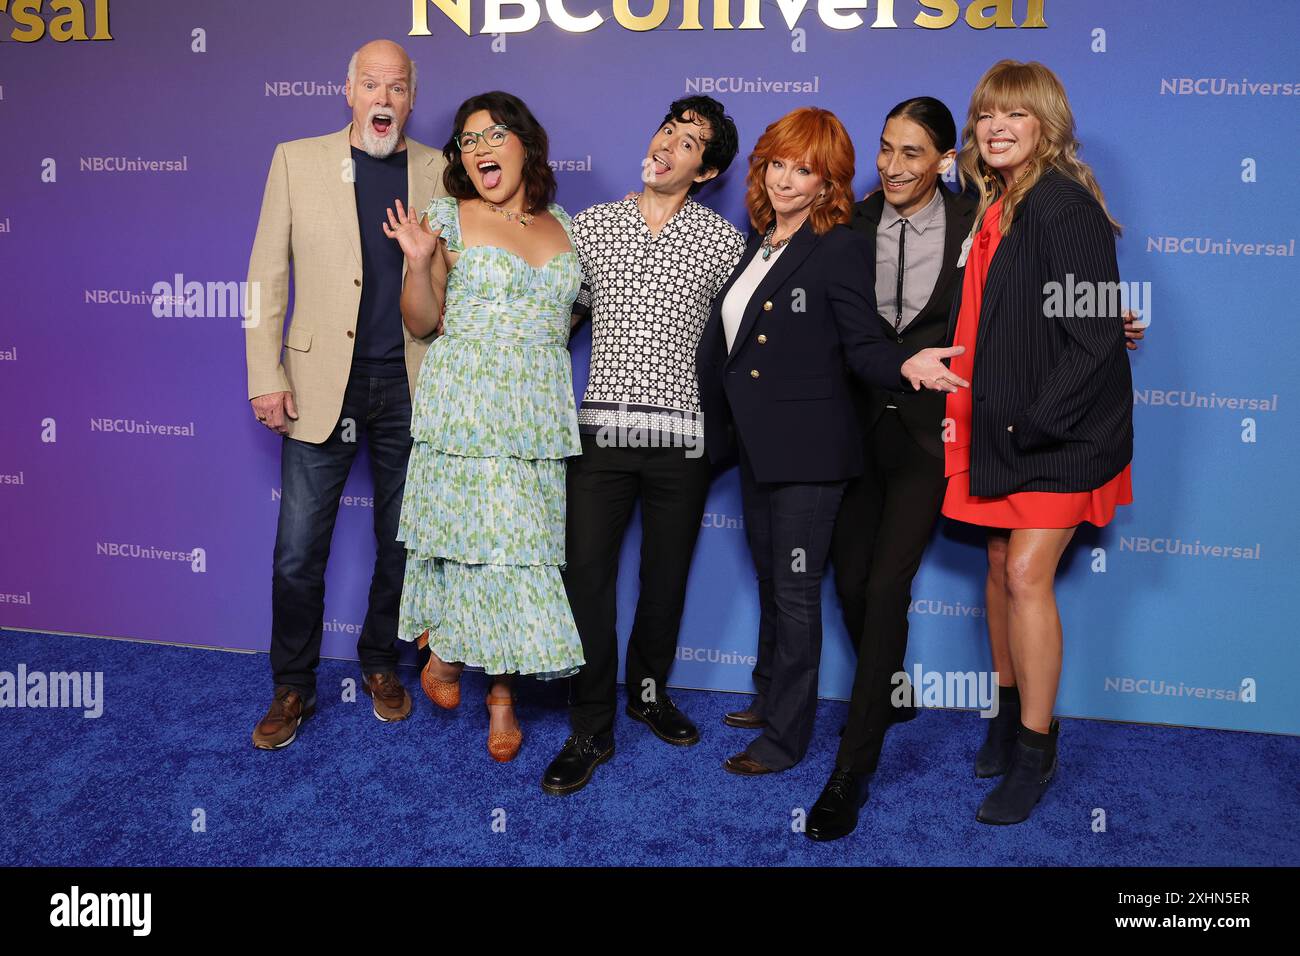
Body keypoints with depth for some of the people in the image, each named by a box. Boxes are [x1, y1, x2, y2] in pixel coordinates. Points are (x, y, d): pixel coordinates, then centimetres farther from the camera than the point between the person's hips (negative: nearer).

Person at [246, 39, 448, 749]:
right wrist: (266, 378, -3)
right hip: (322, 384, -1)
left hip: (411, 388, 1)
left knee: (401, 543, 12)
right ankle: (292, 689, 19)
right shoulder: (297, 160, 4)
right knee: (298, 550, 2)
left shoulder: (440, 173, 6)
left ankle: (380, 665, 32)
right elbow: (266, 275, 3)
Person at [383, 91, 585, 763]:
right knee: (482, 539, -6)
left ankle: (502, 690, 18)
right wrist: (419, 263, -16)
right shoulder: (449, 216, 1)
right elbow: (422, 322, 0)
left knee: (527, 549, 4)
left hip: (541, 416, 4)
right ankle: (446, 649, 22)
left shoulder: (560, 225, 14)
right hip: (467, 412, -4)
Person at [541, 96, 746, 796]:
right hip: (601, 429, 0)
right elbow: (561, 314, 15)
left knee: (667, 575, 11)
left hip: (682, 435, 0)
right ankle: (591, 730, 8)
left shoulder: (722, 240, 4)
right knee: (587, 574, -3)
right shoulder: (590, 225, 8)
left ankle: (648, 691, 34)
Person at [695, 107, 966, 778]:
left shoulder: (843, 248, -11)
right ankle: (768, 696, 39)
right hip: (756, 444, 8)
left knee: (795, 591, 1)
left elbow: (862, 346, -14)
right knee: (769, 578, 21)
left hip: (807, 448, -8)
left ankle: (786, 736, 13)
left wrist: (906, 365, -34)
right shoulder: (757, 242, 11)